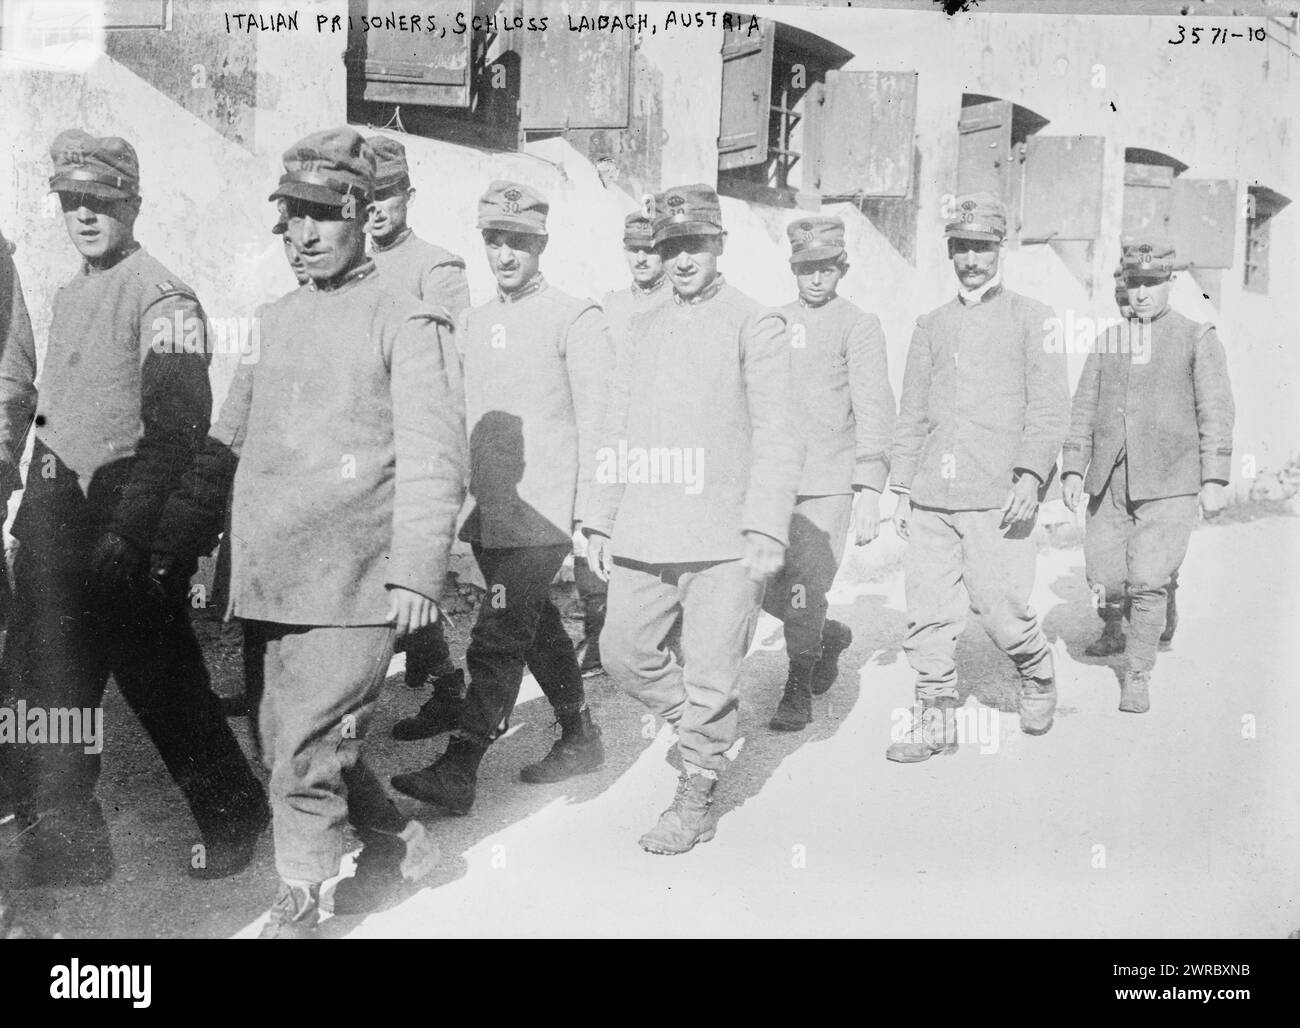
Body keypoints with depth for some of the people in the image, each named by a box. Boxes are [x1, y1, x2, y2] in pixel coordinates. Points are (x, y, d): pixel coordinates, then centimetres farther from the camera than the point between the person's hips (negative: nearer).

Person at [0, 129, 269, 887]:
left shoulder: (161, 295, -10)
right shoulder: (71, 295, 17)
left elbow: (177, 425, -20)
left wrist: (130, 529, -26)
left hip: (127, 530, -8)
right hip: (62, 526, 8)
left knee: (163, 682, 2)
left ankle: (235, 817, 22)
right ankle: (61, 845, 19)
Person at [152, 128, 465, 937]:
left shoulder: (404, 317, -4)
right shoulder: (276, 320, 16)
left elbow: (433, 450, -12)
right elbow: (229, 442, 20)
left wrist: (417, 567, -20)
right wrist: (175, 539, 18)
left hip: (356, 578, -7)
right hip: (275, 574, 7)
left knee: (309, 744, -4)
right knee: (291, 734, 12)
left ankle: (298, 903, 16)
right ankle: (399, 842, 33)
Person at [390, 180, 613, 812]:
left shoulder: (575, 319, -5)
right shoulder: (471, 324, 15)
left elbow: (595, 424, -9)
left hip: (542, 510, -7)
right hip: (486, 511, 7)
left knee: (497, 639, -11)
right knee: (535, 625, 16)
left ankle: (458, 771, -8)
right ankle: (580, 739, 30)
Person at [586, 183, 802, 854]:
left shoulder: (755, 325, -1)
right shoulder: (645, 329, 15)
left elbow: (778, 436, -6)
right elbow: (618, 432, 16)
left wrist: (766, 528, -14)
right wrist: (599, 522, 12)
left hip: (724, 539, -5)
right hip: (644, 535, 6)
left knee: (709, 676, 1)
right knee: (624, 654, 8)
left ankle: (696, 800, 18)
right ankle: (709, 730, 32)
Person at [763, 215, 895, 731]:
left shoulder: (859, 325, 0)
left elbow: (873, 410, -7)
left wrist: (869, 489, -15)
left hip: (828, 482, -4)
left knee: (803, 591, -6)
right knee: (768, 590, 5)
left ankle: (798, 692, 13)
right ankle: (830, 636, 34)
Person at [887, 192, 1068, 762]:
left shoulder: (1032, 318, 7)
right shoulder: (931, 325, 18)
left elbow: (1049, 406, -2)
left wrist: (1030, 475, -14)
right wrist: (901, 489, 12)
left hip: (997, 495, -4)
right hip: (931, 495, 4)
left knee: (997, 604, -4)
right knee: (927, 612, 2)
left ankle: (1038, 676, 26)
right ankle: (936, 719, 13)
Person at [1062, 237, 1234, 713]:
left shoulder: (1198, 339, 2)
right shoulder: (1108, 342, 12)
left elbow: (1216, 412, -2)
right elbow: (1084, 409, 11)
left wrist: (1215, 479, -9)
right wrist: (1073, 469, 2)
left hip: (1169, 483, -3)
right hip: (1109, 482, 3)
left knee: (1149, 582, -9)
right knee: (1103, 577, 4)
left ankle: (1137, 676, 8)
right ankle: (1113, 624, 39)